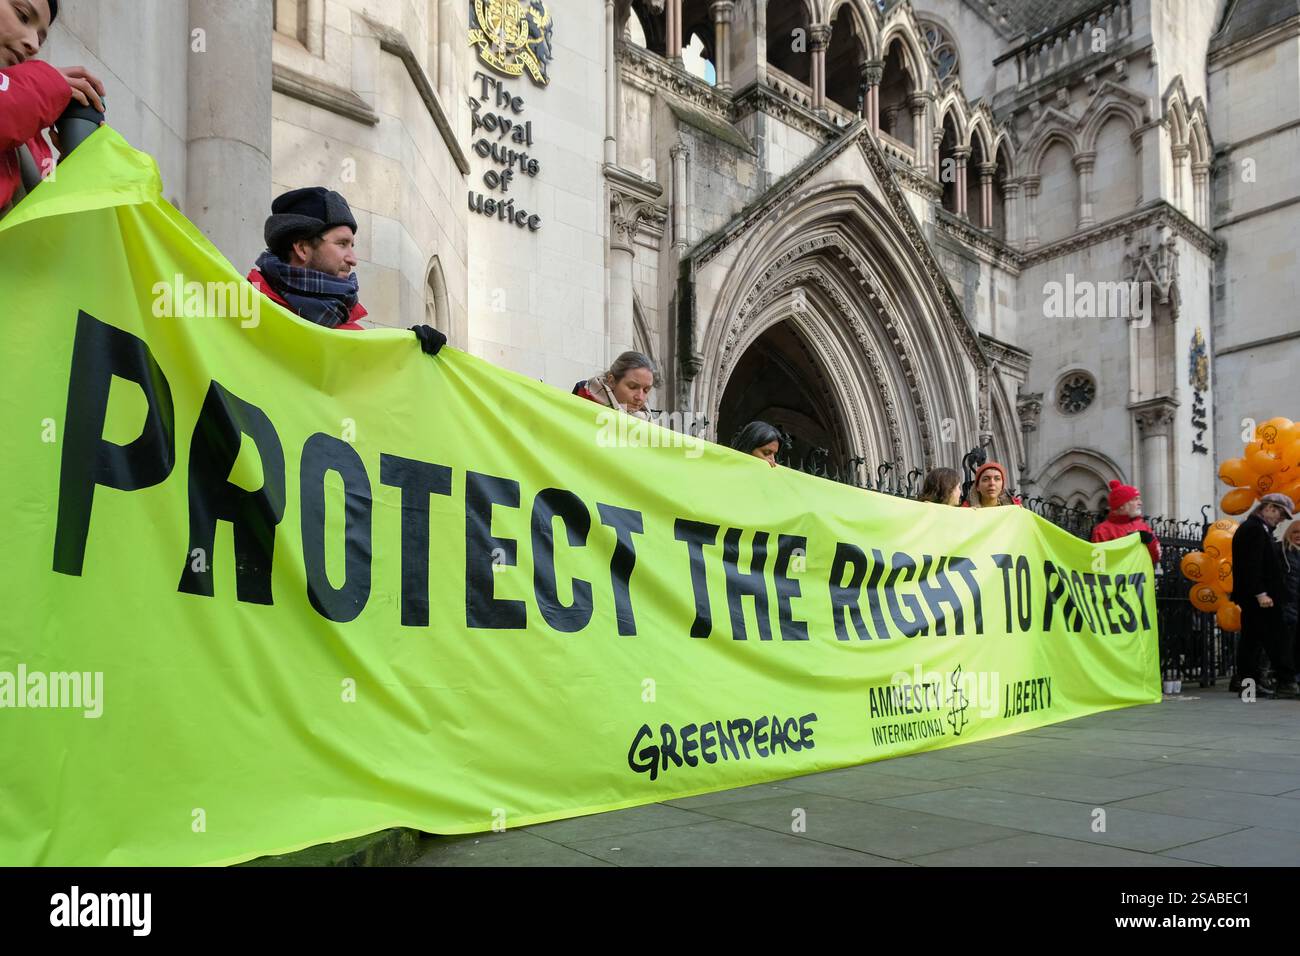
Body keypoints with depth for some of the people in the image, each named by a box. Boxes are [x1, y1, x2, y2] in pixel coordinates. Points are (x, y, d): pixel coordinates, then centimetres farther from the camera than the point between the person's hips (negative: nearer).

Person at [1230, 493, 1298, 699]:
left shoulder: (1250, 528, 19)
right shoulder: (1255, 529, -13)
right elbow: (1253, 565, -21)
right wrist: (1261, 593, -23)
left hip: (1249, 597, 11)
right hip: (1259, 596, -11)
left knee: (1251, 639, 11)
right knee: (1276, 639, -9)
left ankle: (1245, 681, 14)